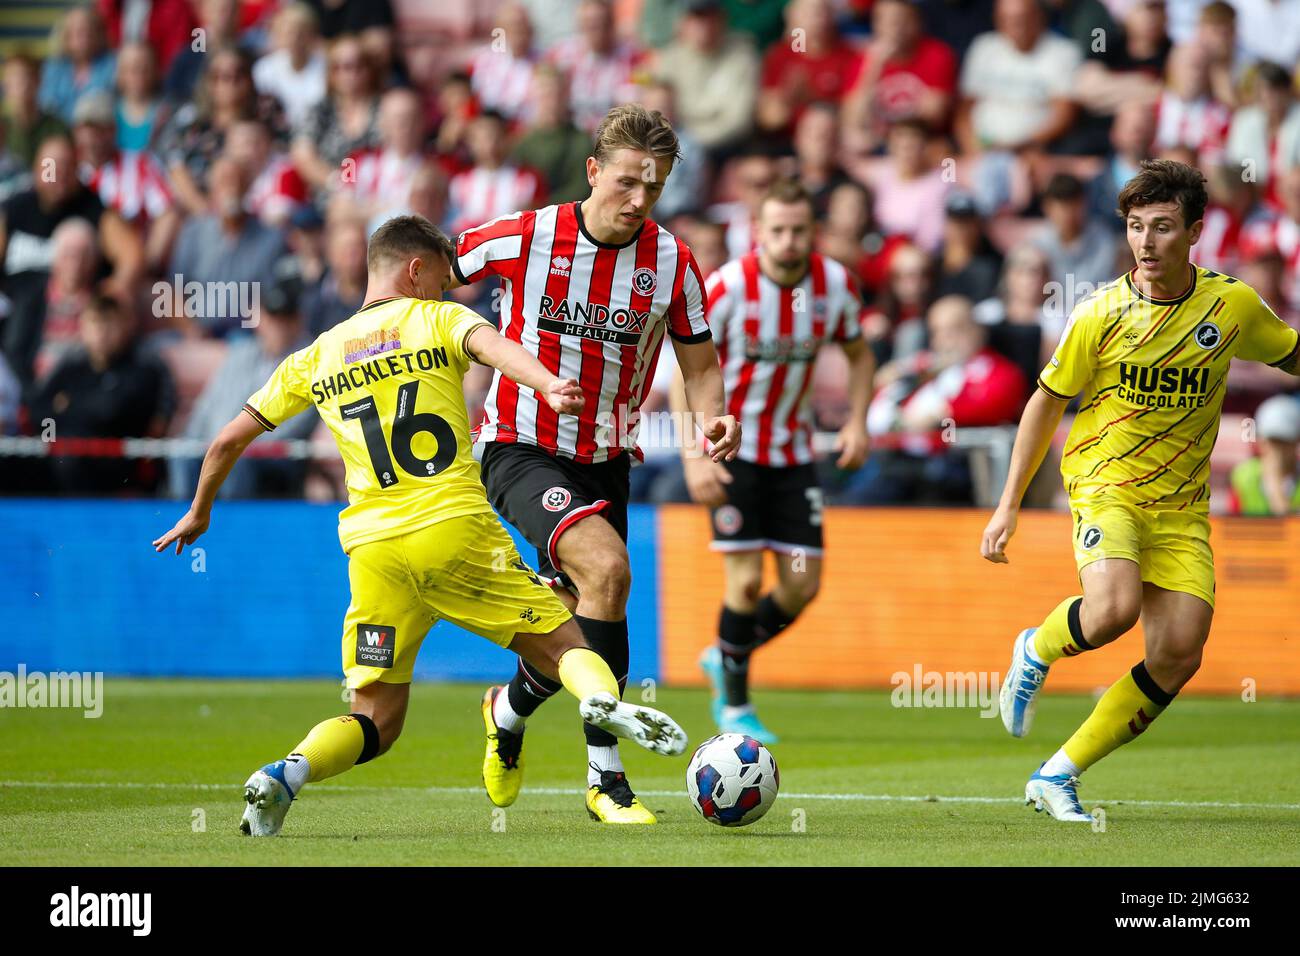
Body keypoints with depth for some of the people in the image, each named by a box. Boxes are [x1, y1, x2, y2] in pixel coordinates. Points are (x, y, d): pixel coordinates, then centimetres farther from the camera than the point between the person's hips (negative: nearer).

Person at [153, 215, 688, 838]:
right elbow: (493, 346, -13)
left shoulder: (315, 358, 20)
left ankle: (284, 775, -19)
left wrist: (199, 513, 40)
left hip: (372, 547, 3)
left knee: (375, 721, 9)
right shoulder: (437, 320, 10)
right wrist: (551, 387, -32)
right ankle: (602, 699, -29)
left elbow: (229, 441, 25)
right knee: (563, 645, 6)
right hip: (457, 528, -3)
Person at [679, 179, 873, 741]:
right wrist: (694, 457, -20)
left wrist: (858, 422, -5)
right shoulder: (727, 287, -18)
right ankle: (734, 705, 8)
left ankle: (725, 659, 26)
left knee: (802, 586, -1)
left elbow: (858, 355, 11)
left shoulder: (835, 284, -7)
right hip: (732, 447, -4)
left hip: (793, 451, 4)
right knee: (746, 580, -11)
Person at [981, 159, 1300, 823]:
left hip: (1182, 505, 3)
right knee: (1114, 608, -31)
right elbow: (1047, 402, 3)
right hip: (1105, 485, -3)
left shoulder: (1233, 305, -2)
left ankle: (1058, 776, 5)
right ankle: (1035, 652, 4)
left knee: (1178, 656, -8)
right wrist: (1009, 504, 2)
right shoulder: (1100, 317, -8)